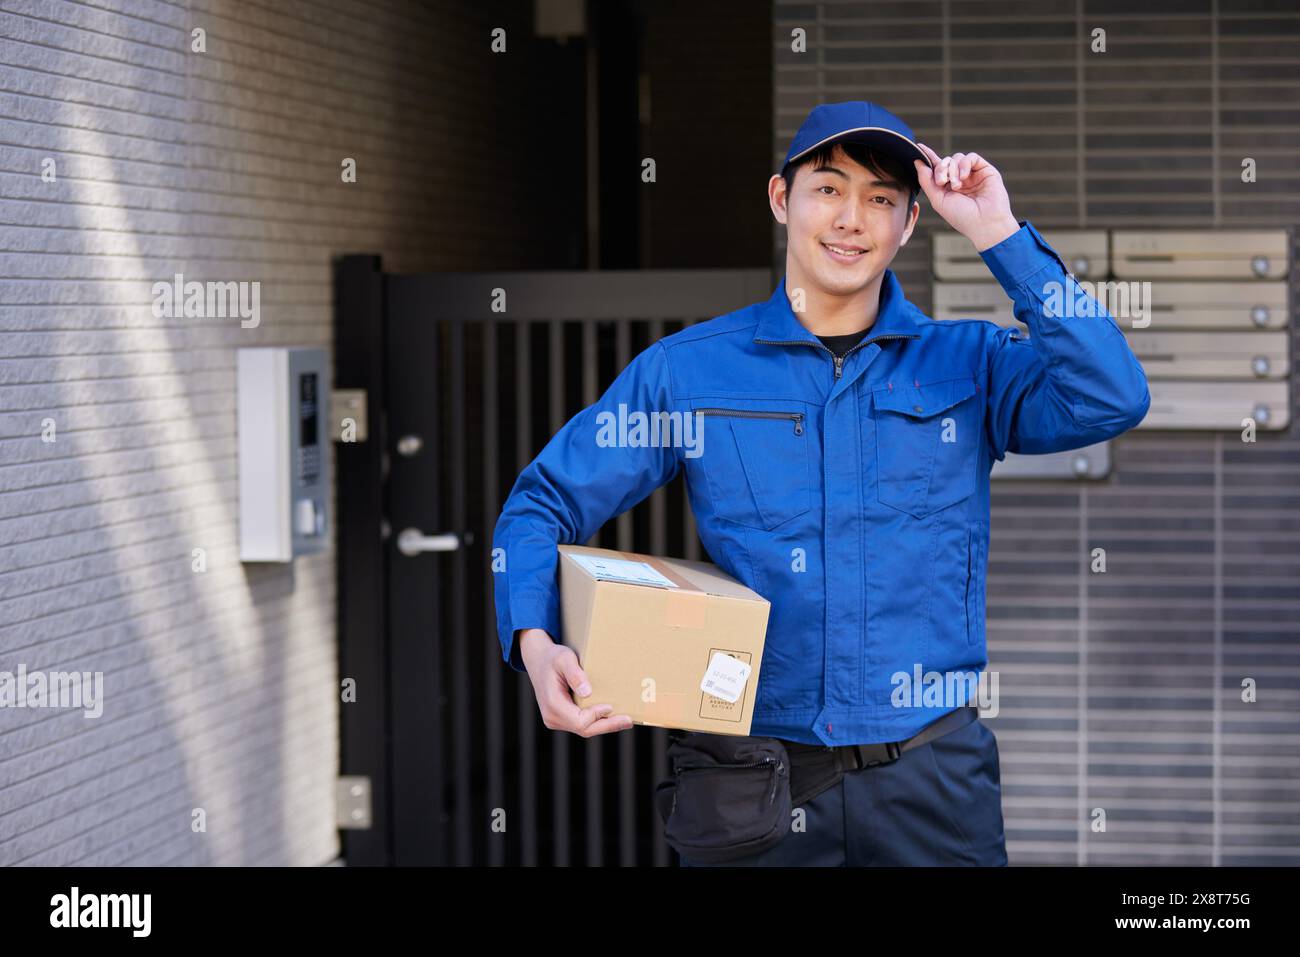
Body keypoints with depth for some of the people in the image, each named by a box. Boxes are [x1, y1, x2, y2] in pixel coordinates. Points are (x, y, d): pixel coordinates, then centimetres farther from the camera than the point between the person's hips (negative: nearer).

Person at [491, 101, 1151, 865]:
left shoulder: (968, 365, 3)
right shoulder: (688, 369, 3)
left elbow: (1111, 401, -14)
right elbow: (544, 502, 6)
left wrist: (998, 234, -14)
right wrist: (536, 645, -13)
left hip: (932, 773, 0)